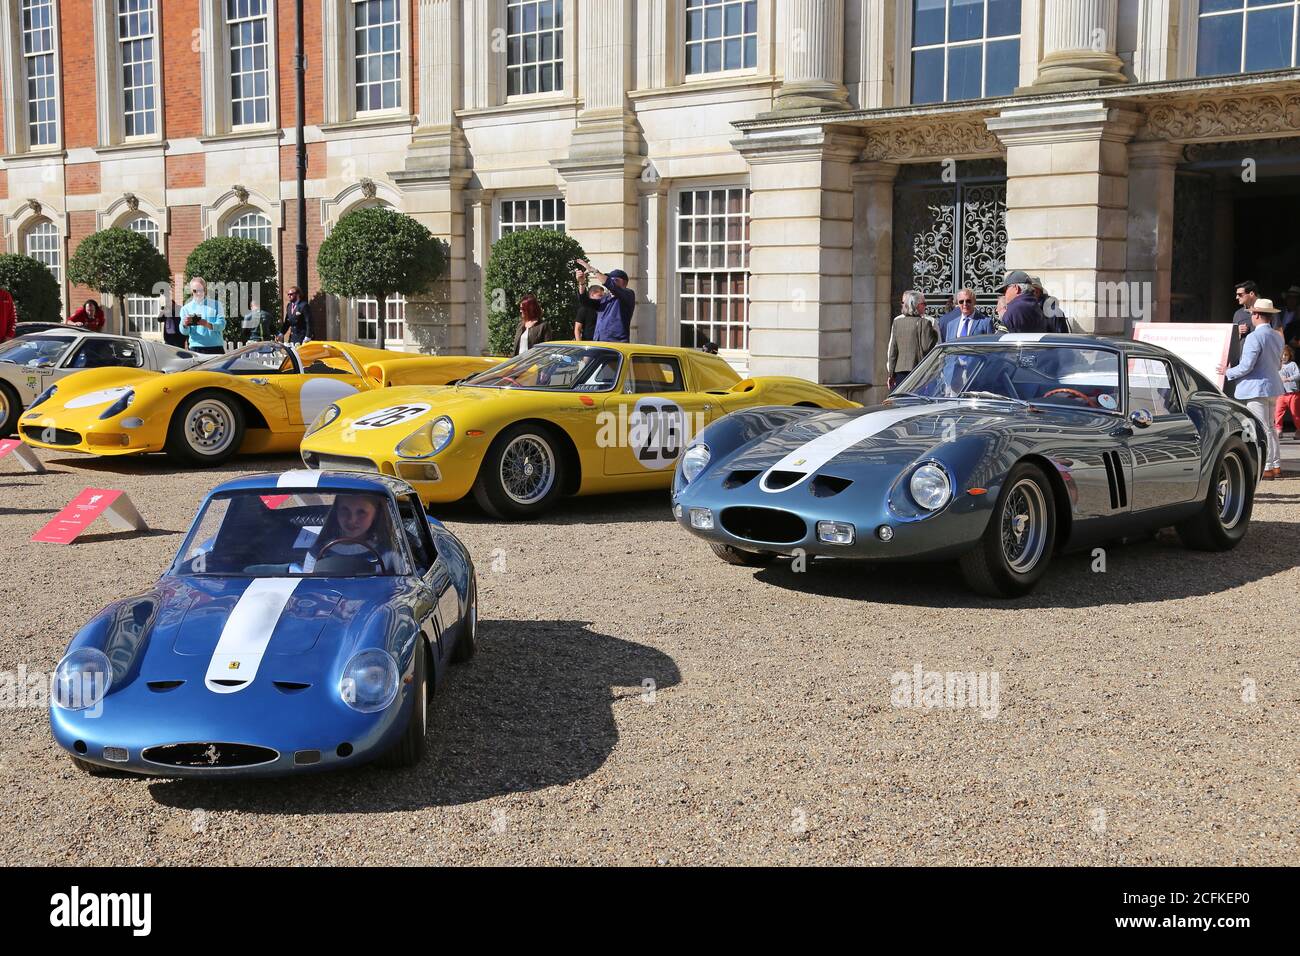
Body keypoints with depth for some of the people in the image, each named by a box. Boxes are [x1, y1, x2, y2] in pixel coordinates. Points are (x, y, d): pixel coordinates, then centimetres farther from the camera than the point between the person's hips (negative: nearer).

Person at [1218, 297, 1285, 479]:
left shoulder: (1254, 337, -17)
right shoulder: (1277, 337, 11)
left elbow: (1246, 366, -20)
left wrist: (1228, 372, -4)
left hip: (1256, 388, -9)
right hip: (1273, 387, 9)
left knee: (1262, 429, -5)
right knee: (1269, 427, 16)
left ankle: (1267, 467, -3)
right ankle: (1276, 465, 18)